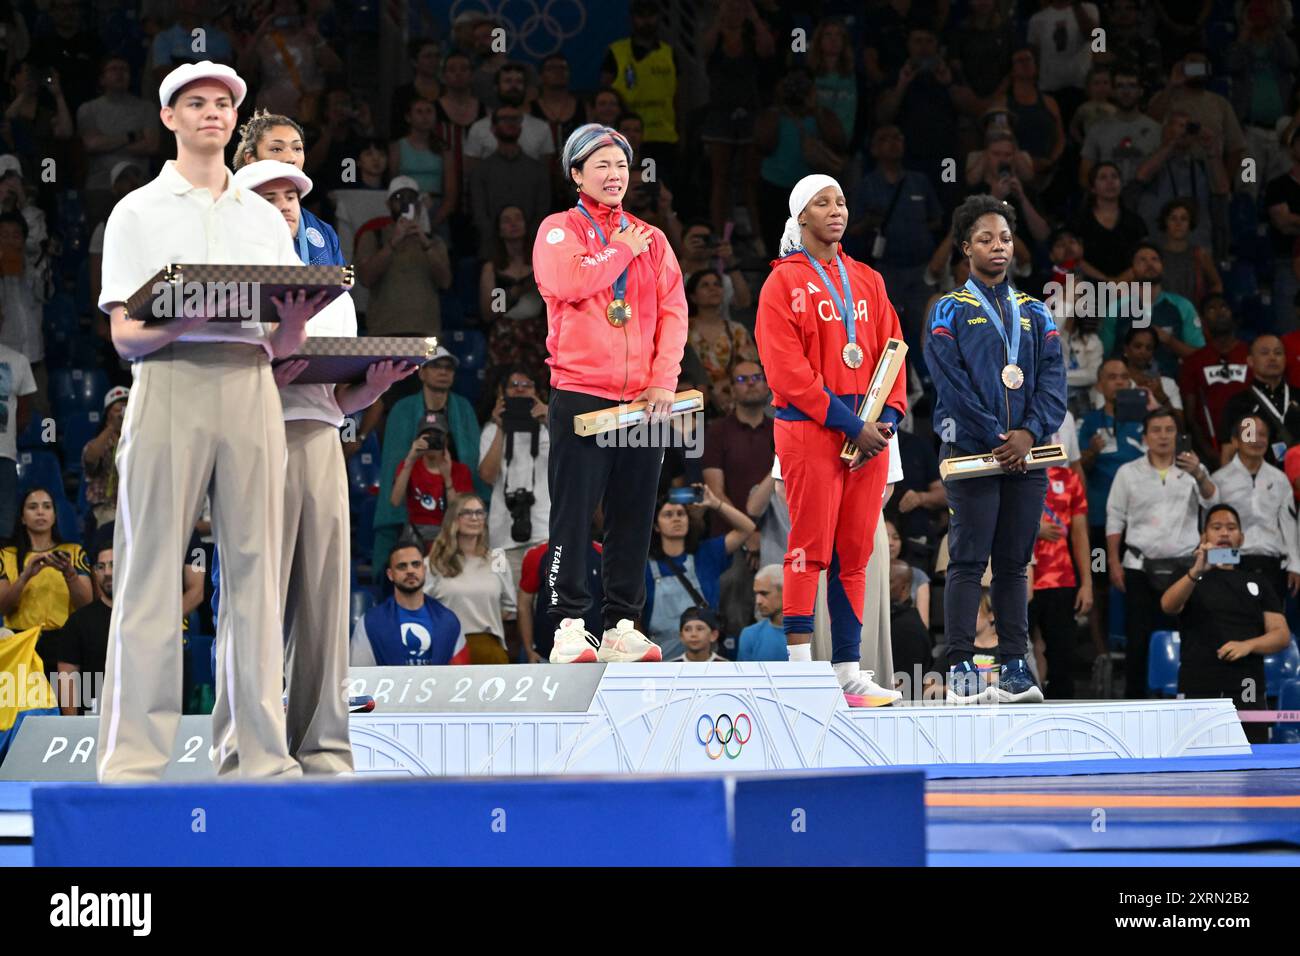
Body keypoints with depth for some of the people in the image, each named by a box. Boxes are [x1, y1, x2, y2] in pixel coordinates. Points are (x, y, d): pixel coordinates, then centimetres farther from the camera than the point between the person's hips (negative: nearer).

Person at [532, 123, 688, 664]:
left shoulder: (651, 240, 16)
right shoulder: (560, 230, 5)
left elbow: (673, 311, 8)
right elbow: (567, 282, -16)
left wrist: (664, 380, -5)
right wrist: (621, 250, -5)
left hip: (642, 400, 4)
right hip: (580, 395, -4)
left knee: (634, 517, 4)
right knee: (574, 512, -5)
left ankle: (622, 628, 8)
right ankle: (569, 627, -4)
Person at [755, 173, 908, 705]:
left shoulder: (867, 281, 17)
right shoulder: (784, 283, -1)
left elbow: (890, 352, 14)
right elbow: (787, 369, -9)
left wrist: (888, 417, -3)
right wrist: (850, 423, -14)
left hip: (869, 433, 6)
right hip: (809, 428, -5)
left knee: (854, 553, 5)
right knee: (810, 547, -8)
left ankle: (848, 670, 8)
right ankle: (800, 668, -7)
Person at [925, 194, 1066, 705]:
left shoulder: (1035, 313, 15)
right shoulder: (950, 312, 3)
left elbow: (1053, 378, 6)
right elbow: (953, 384, -7)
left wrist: (1029, 432, -10)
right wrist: (995, 439, -14)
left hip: (1025, 455, 4)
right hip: (971, 452, -4)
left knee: (1014, 563, 6)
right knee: (968, 561, -6)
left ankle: (1014, 666, 7)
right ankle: (960, 668, -7)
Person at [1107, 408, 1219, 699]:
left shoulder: (1193, 470, 5)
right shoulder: (1129, 473, 5)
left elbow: (1212, 500, -12)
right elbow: (1115, 519, 6)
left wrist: (1199, 476, -33)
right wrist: (1114, 563, -1)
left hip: (1184, 566, 0)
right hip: (1141, 566, 0)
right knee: (1138, 639, 0)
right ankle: (1134, 698, 7)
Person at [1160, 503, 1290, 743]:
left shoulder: (1258, 582, 16)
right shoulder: (1190, 579, 11)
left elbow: (1282, 635, 9)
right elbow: (1168, 605, -12)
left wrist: (1249, 645, -12)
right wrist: (1197, 571, -30)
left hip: (1245, 689, 1)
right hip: (1198, 688, -1)